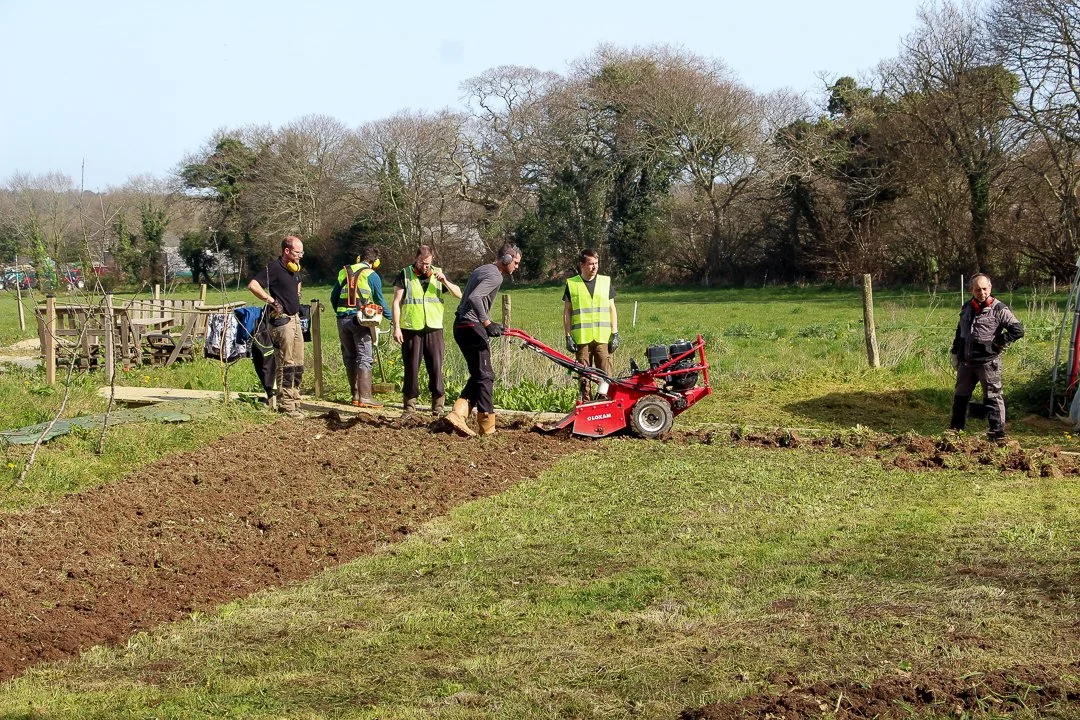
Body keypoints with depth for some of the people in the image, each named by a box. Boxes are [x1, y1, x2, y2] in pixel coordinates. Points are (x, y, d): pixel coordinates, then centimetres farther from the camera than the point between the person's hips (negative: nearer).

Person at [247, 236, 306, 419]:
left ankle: (294, 401, 19)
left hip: (295, 319, 9)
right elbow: (253, 285, -24)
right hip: (281, 320, -9)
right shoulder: (274, 268, -13)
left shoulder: (294, 269, 13)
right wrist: (271, 300, -23)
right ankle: (286, 404, -2)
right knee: (286, 365, -6)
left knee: (298, 365, 11)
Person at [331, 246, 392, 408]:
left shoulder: (344, 272, 14)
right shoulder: (371, 275, -1)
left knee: (349, 358, 12)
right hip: (360, 320, -5)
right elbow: (379, 300, 5)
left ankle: (355, 394, 16)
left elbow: (333, 297, 18)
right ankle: (365, 397, -12)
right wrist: (390, 317, 20)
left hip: (342, 320, 5)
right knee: (364, 358, -5)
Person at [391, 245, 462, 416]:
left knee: (436, 367, -2)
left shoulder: (438, 274, 10)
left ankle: (438, 405, 3)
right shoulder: (405, 275, 3)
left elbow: (459, 295, 8)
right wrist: (396, 327, -6)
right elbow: (396, 302, 1)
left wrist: (445, 282, -8)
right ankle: (409, 403, 11)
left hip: (434, 329, 2)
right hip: (411, 329, -2)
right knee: (411, 367, 2)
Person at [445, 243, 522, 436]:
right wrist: (487, 323, -27)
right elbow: (474, 298, -27)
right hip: (472, 326, -10)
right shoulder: (495, 276, -13)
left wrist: (490, 323, 26)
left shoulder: (482, 270, 19)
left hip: (461, 325, 10)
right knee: (485, 376, -5)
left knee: (478, 375, 13)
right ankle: (487, 426, -3)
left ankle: (458, 413, 1)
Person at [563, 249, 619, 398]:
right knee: (583, 376, 4)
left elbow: (612, 309, 12)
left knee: (607, 374, -4)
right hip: (581, 339, -1)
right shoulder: (572, 284, 5)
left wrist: (615, 334, 4)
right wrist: (568, 337, -1)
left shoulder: (606, 282, 10)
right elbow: (566, 312, 7)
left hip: (603, 338, 1)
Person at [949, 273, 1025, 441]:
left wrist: (998, 345, -11)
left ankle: (997, 432, 0)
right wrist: (955, 354, 20)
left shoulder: (999, 309, -11)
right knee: (960, 395, 17)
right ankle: (956, 428, 30)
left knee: (992, 397, -3)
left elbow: (1018, 330, -13)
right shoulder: (967, 307, 9)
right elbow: (959, 331, 21)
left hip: (988, 362, -6)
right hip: (966, 362, 6)